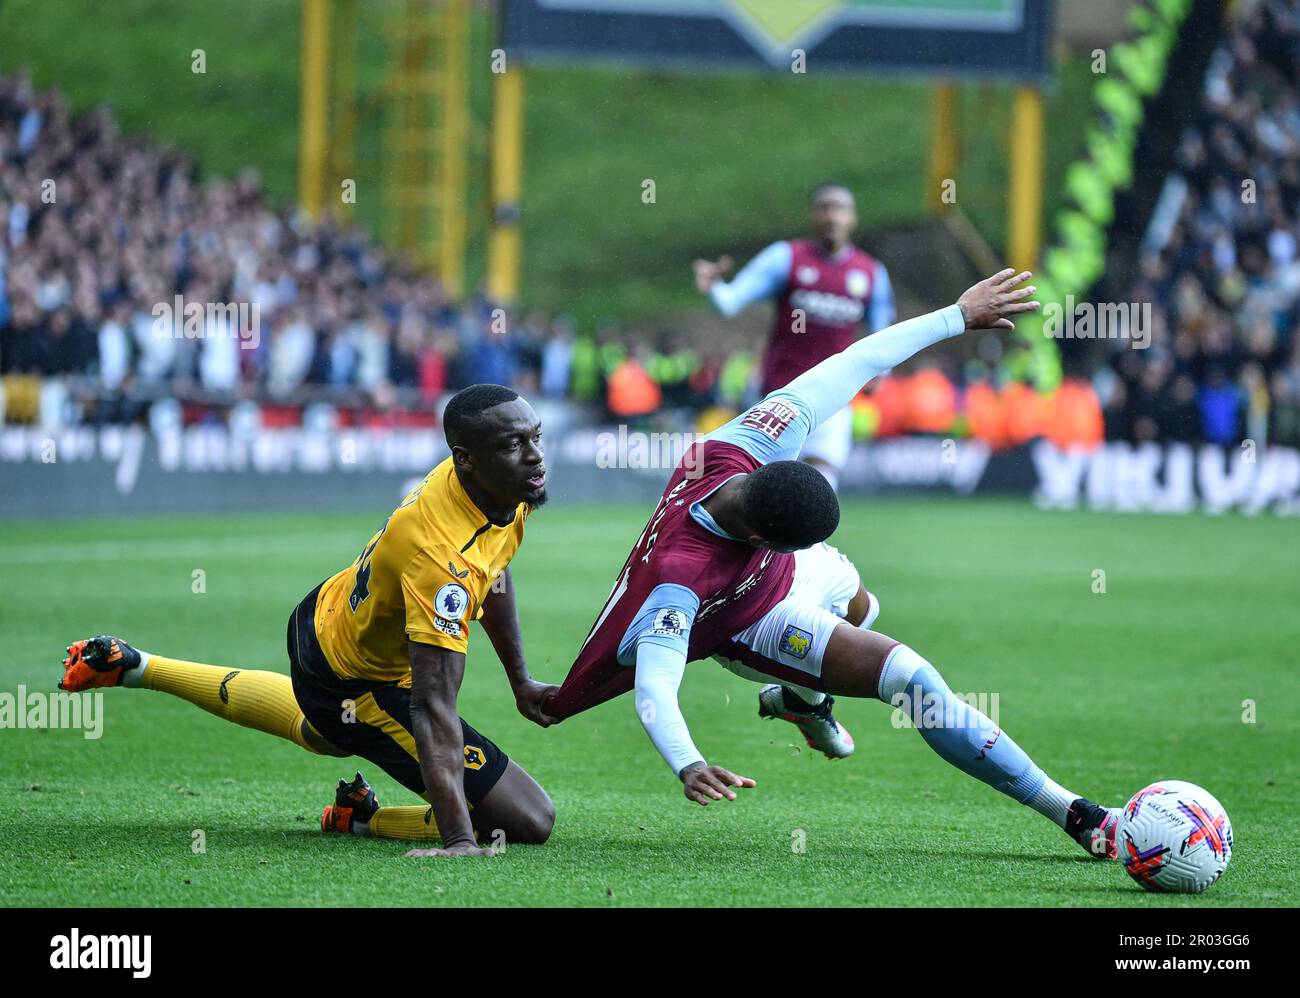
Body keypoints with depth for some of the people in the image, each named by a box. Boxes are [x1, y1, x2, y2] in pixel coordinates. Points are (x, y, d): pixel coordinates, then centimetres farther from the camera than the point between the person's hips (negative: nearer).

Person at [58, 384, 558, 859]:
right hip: (360, 688, -9)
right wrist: (458, 840, -50)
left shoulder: (510, 488, -15)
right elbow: (432, 706, -44)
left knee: (314, 725, 44)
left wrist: (520, 680, 15)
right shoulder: (442, 555, -42)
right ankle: (363, 818, 6)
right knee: (529, 821, -13)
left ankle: (136, 666, 48)